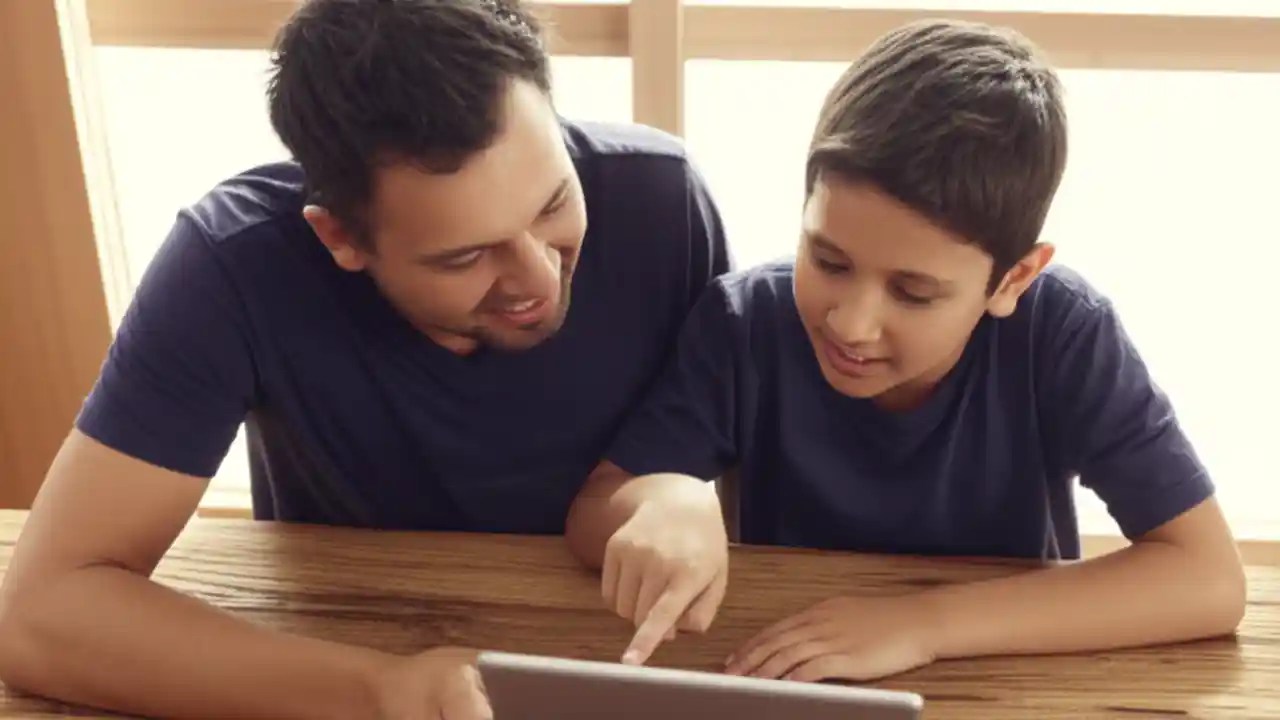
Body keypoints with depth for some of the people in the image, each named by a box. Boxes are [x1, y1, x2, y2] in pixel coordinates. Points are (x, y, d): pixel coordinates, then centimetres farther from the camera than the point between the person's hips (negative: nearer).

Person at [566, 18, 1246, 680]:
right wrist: (663, 499, -35)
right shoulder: (745, 321, -18)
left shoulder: (1060, 333, -20)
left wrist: (925, 623, -29)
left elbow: (1209, 577, -22)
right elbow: (590, 517, -13)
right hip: (783, 691, 1)